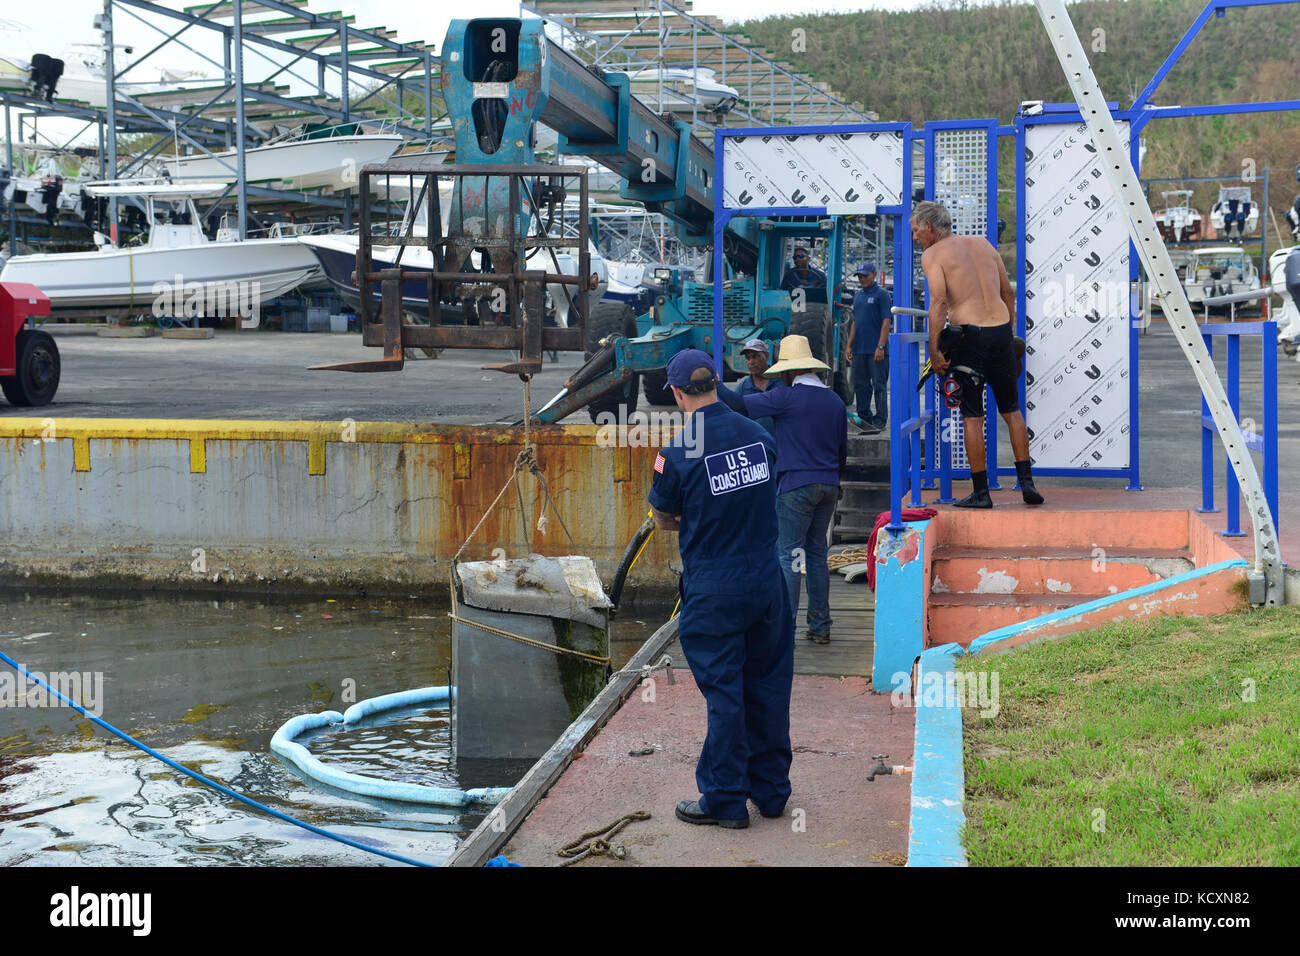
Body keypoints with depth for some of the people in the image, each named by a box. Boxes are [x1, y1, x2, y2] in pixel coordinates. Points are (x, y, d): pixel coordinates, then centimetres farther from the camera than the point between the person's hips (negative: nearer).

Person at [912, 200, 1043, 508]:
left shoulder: (932, 255, -2)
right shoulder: (983, 243, 17)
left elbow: (939, 303, -15)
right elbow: (1008, 292, 18)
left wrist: (933, 350, -14)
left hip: (968, 333, -5)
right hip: (1001, 331, 5)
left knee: (972, 416, 2)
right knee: (1011, 410, 17)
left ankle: (981, 492, 4)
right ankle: (1027, 481, 12)